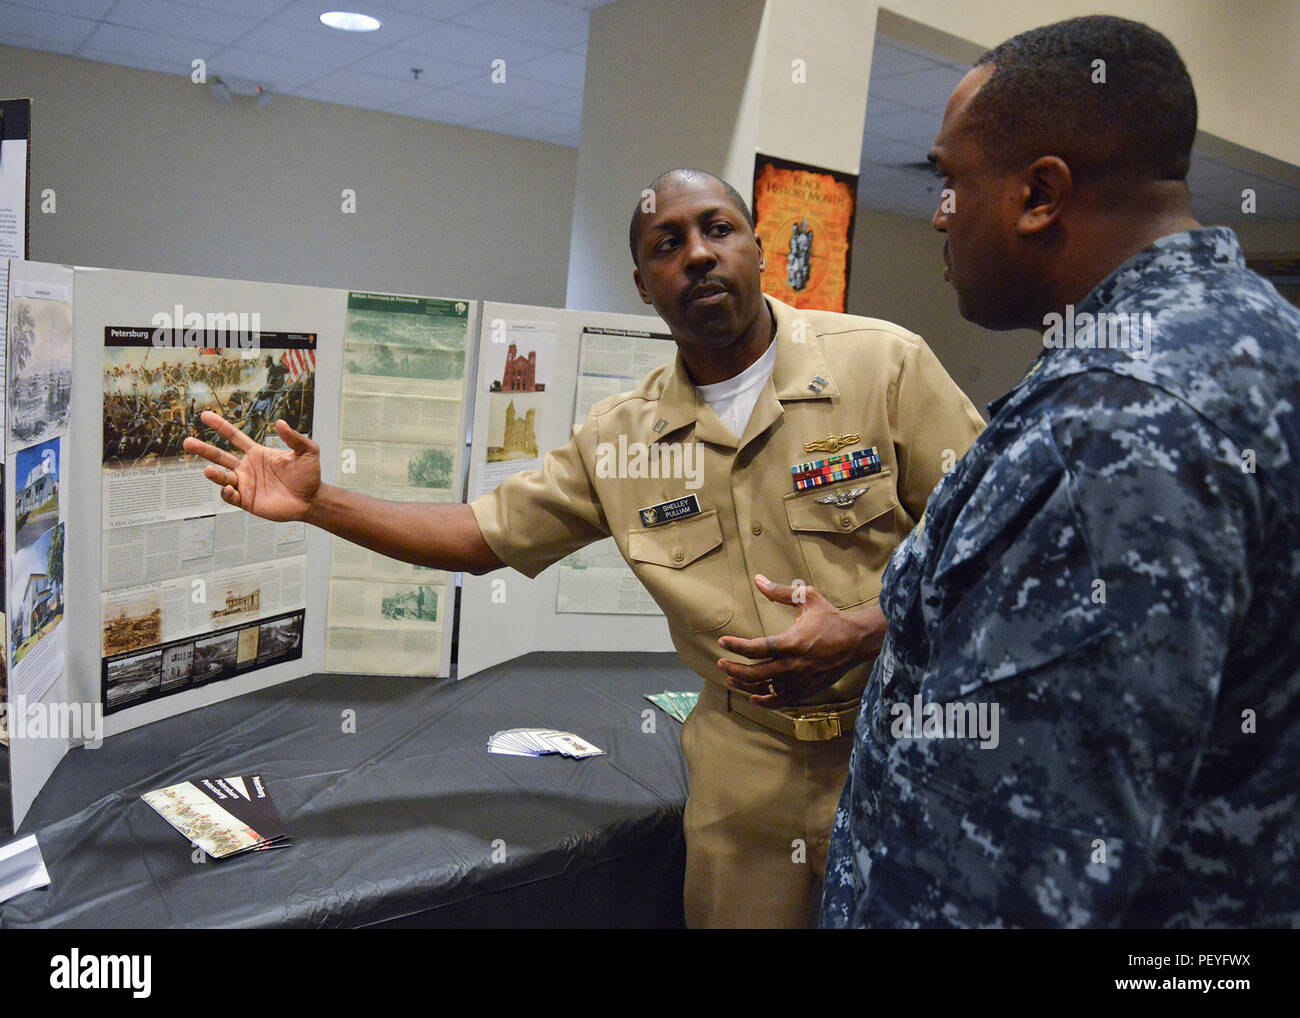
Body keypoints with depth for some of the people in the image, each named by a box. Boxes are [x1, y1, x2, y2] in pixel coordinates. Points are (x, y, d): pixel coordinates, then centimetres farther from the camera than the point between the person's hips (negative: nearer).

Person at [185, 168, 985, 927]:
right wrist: (317, 502, -1)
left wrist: (866, 633, -21)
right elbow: (483, 534, 7)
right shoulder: (620, 437, 1)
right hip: (749, 783, 2)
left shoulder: (883, 363, -8)